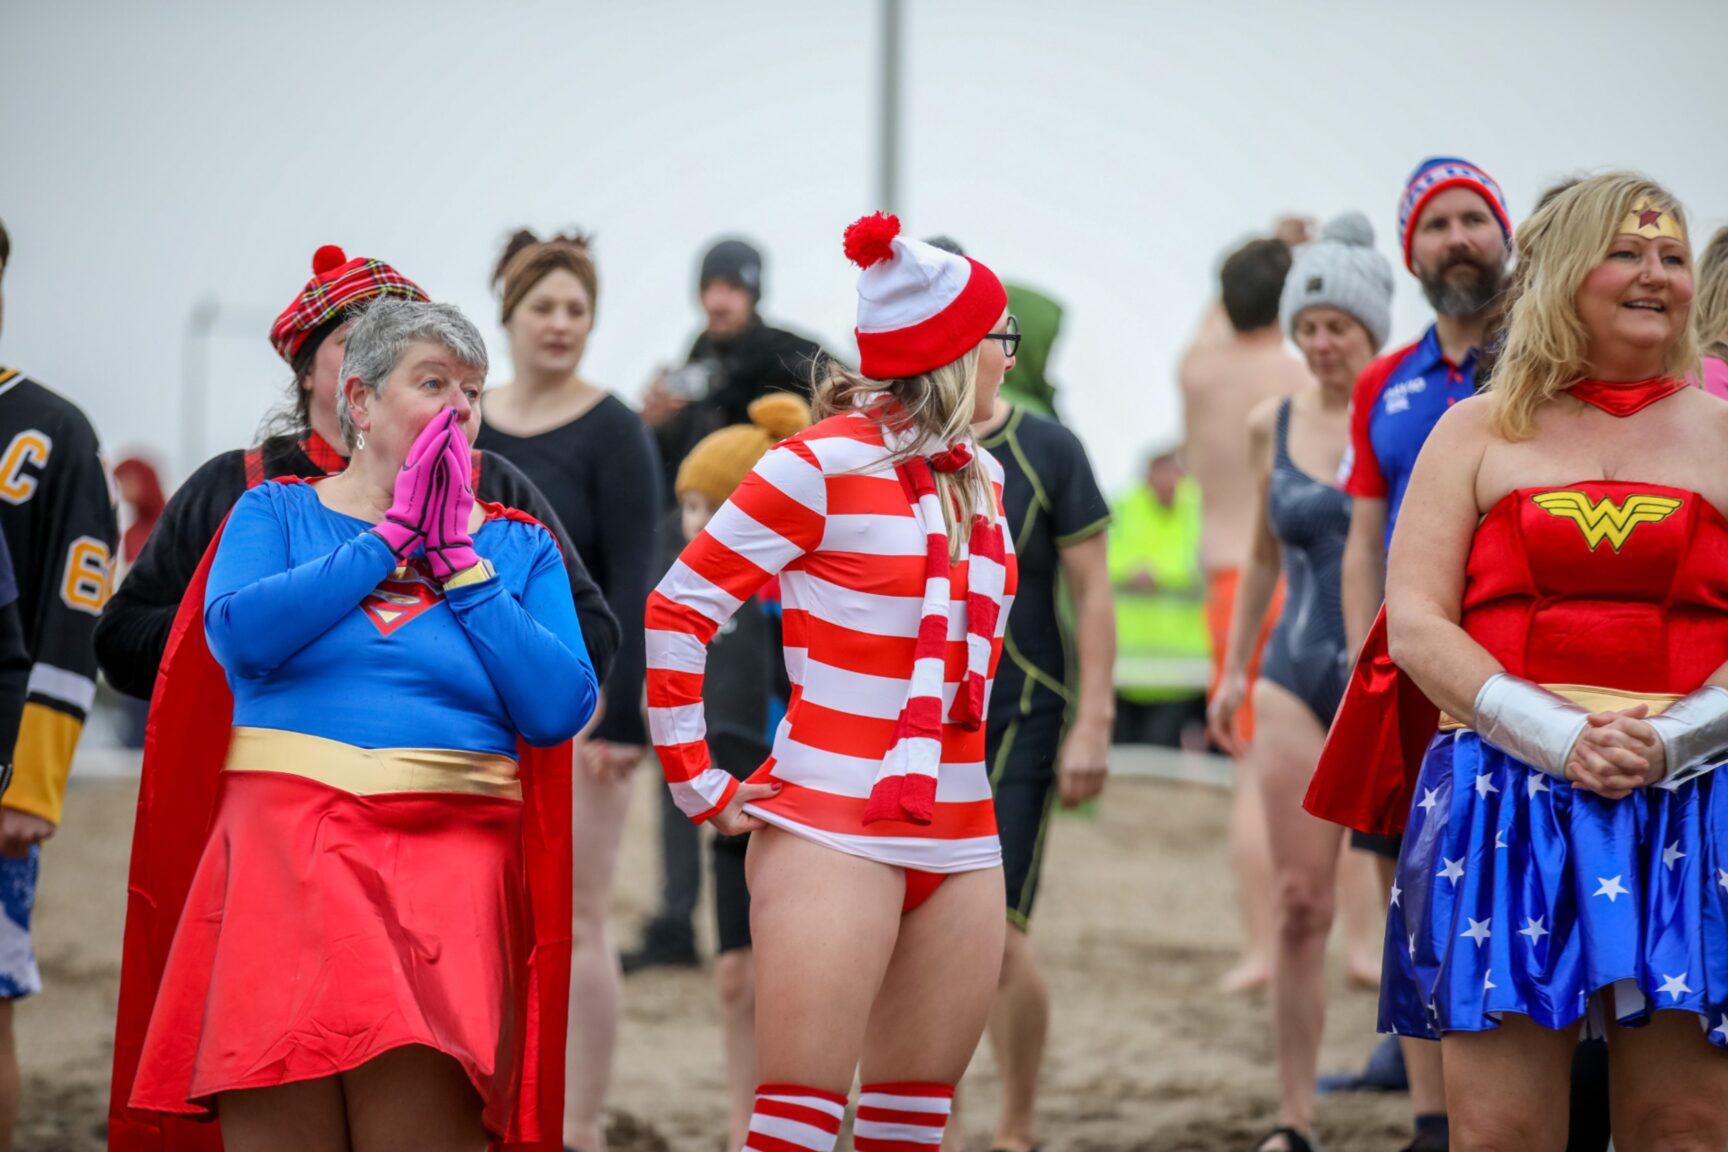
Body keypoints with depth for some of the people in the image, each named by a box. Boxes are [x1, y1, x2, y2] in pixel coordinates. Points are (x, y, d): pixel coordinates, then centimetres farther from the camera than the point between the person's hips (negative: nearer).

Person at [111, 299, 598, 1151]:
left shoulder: (518, 550, 16)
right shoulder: (277, 513, 14)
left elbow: (559, 712, 1)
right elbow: (239, 633, -8)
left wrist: (457, 561, 1)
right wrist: (392, 534, -1)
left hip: (449, 856, 1)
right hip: (286, 844, 0)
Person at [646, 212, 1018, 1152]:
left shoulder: (978, 478, 13)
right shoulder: (825, 465, -8)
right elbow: (677, 610, -6)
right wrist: (698, 784, -6)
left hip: (959, 841, 7)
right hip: (833, 829, -7)